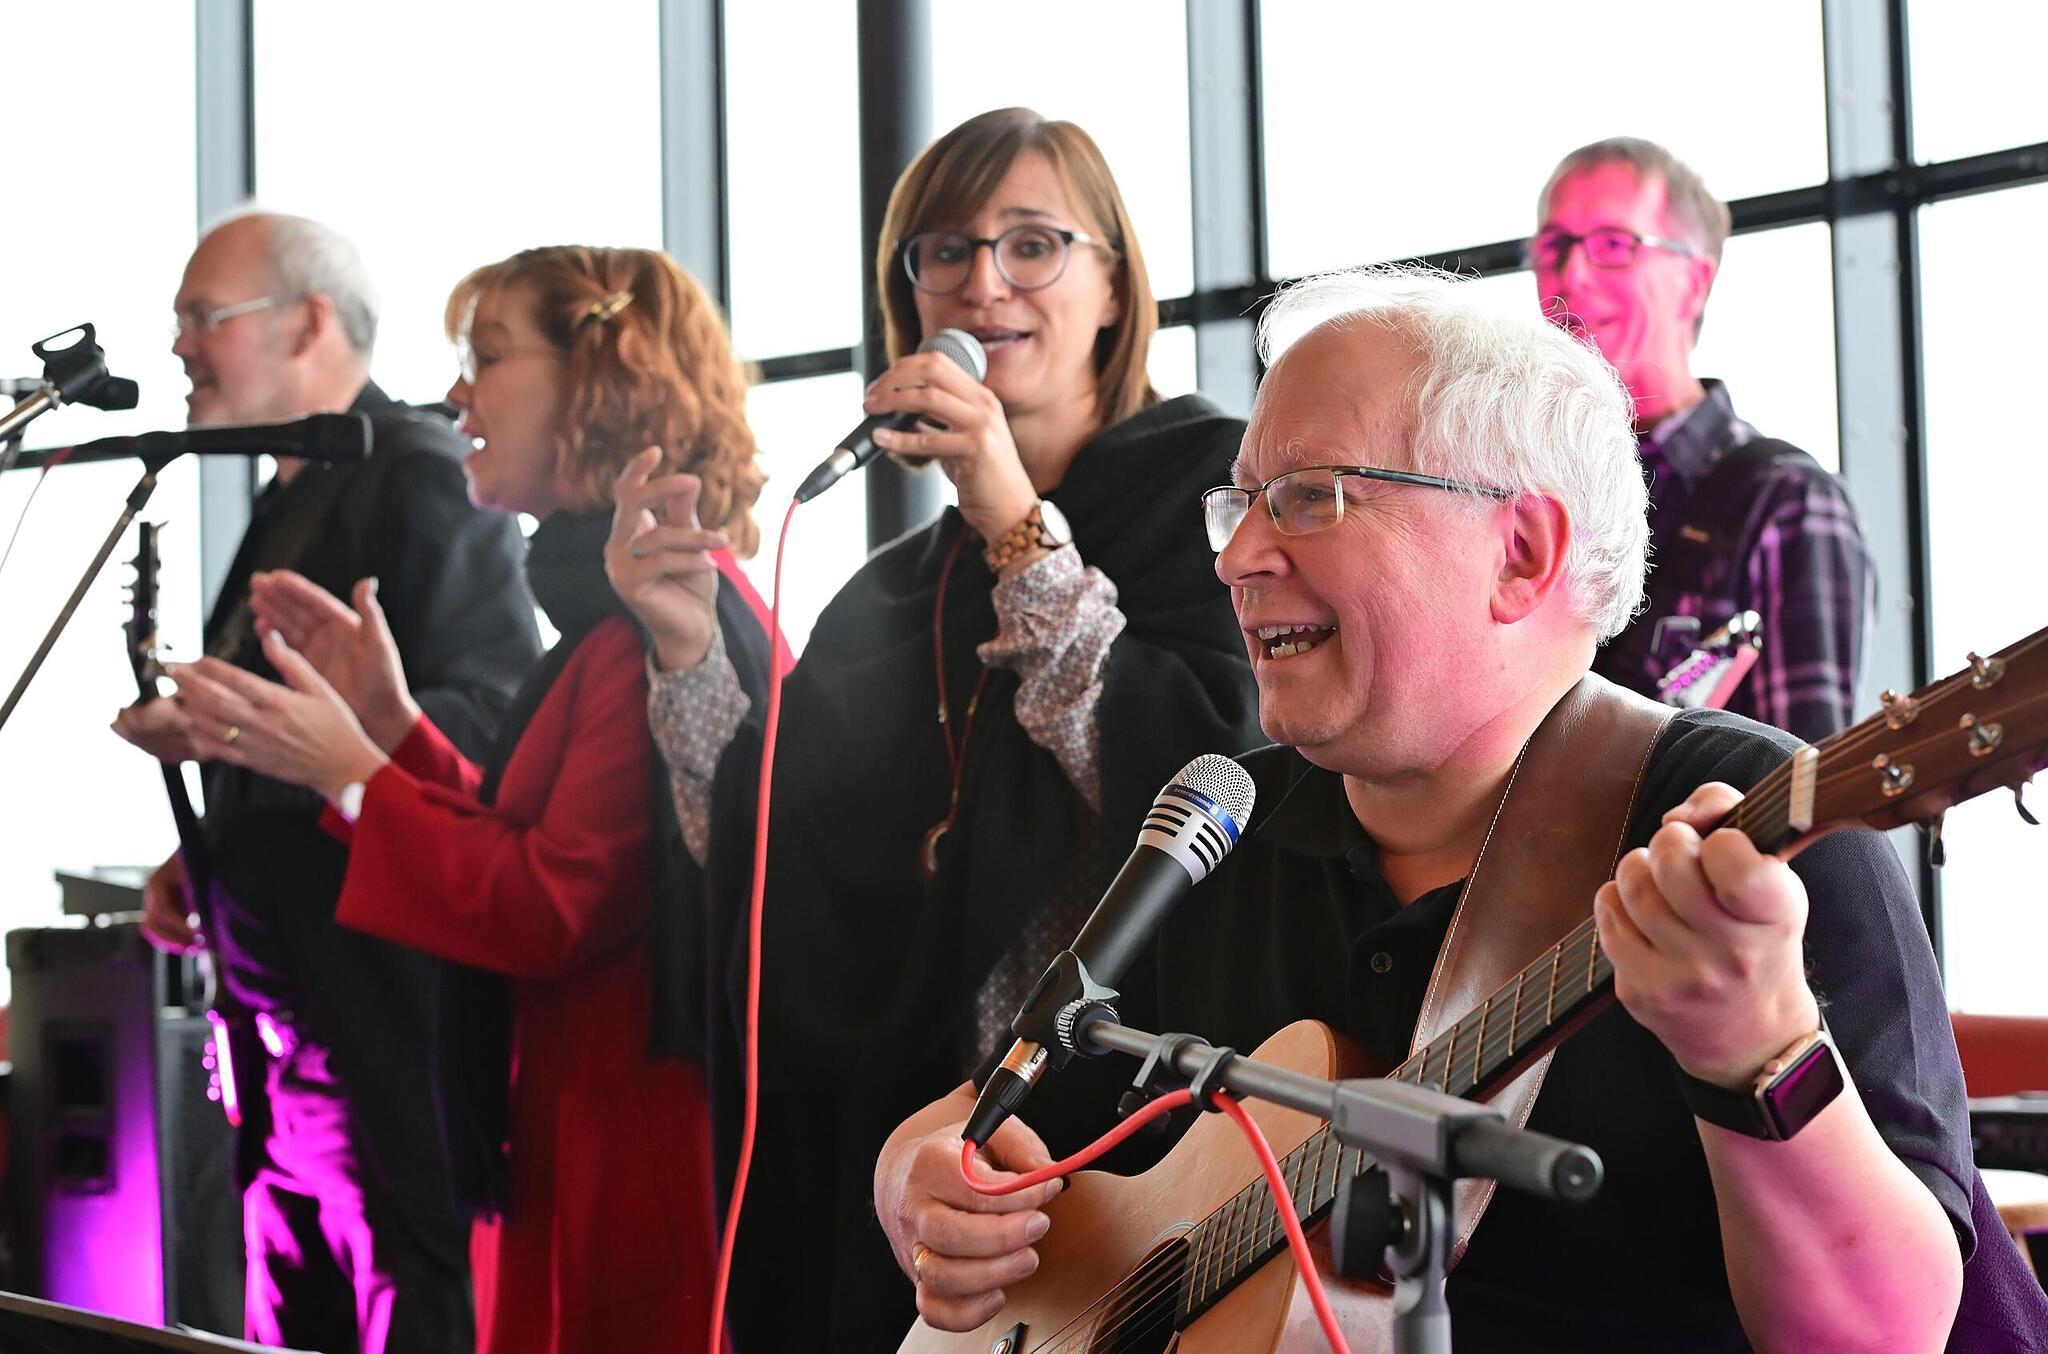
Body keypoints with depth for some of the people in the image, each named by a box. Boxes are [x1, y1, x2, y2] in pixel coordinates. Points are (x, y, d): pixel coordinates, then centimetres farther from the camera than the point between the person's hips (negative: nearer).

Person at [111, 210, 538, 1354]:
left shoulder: (422, 476, -11)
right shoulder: (292, 500, 17)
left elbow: (495, 719, -22)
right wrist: (206, 859, 11)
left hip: (388, 1030, -9)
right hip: (285, 1020, 9)